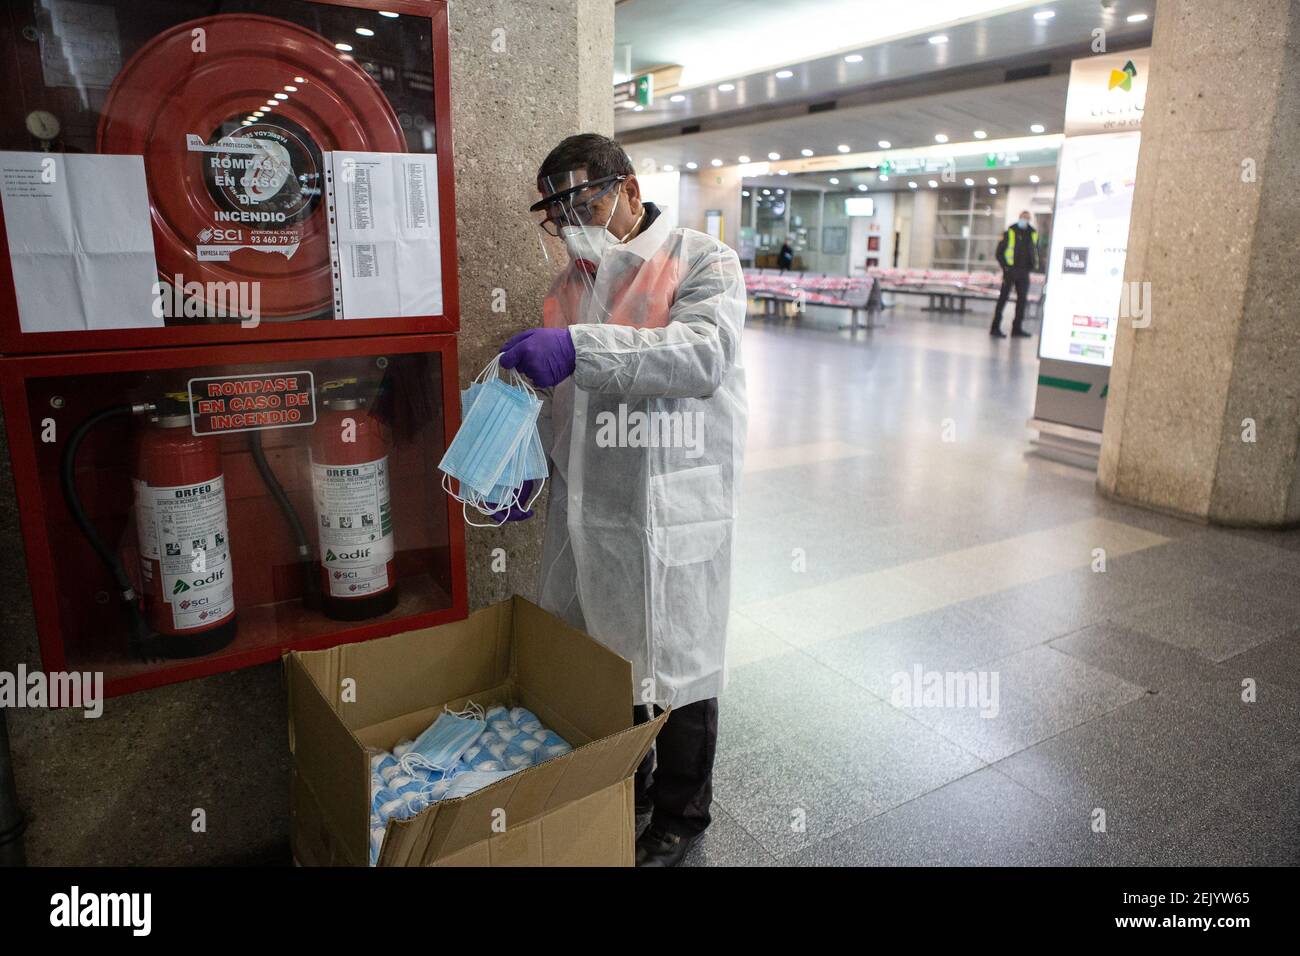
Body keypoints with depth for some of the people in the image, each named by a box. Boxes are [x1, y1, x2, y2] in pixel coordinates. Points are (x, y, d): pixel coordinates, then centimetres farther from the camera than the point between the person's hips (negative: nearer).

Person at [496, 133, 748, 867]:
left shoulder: (702, 262, -8)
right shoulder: (572, 283, 13)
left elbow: (704, 353, -27)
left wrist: (581, 348, -36)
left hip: (674, 514, -6)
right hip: (585, 511, 6)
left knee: (676, 669, 8)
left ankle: (680, 818, 32)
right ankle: (622, 787, 42)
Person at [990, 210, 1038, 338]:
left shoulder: (1033, 233, 12)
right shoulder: (1010, 231, -1)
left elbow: (1035, 250, 22)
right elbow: (999, 251, -2)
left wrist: (1034, 264, 9)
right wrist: (1004, 265, -9)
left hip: (1024, 271, 5)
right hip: (1010, 270, -5)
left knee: (1022, 299, 5)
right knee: (1003, 298, -5)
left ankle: (1017, 328, 11)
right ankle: (995, 328, -4)